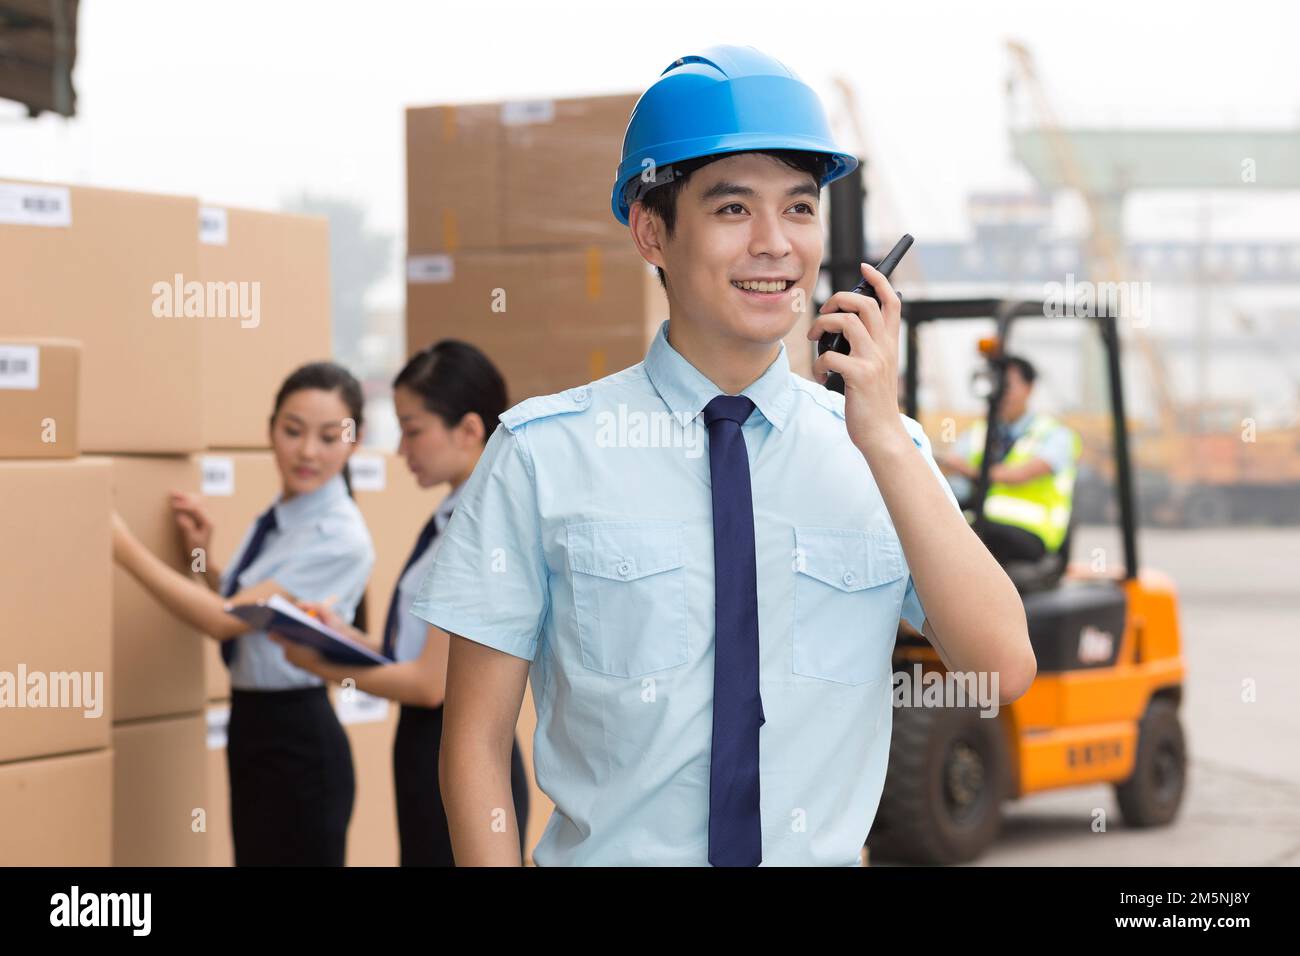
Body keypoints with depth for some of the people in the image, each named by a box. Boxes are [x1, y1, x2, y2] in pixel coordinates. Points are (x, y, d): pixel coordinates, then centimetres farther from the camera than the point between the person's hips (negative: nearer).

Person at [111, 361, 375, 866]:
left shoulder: (339, 538, -18)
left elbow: (223, 621, -20)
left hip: (296, 742, -9)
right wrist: (201, 558, 5)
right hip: (255, 730, 9)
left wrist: (125, 548, -17)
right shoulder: (275, 520, 9)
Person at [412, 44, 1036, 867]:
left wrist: (885, 438, -16)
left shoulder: (889, 454, 0)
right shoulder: (544, 455, -8)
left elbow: (1005, 670, -11)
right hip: (613, 854, -2)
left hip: (828, 855, 2)